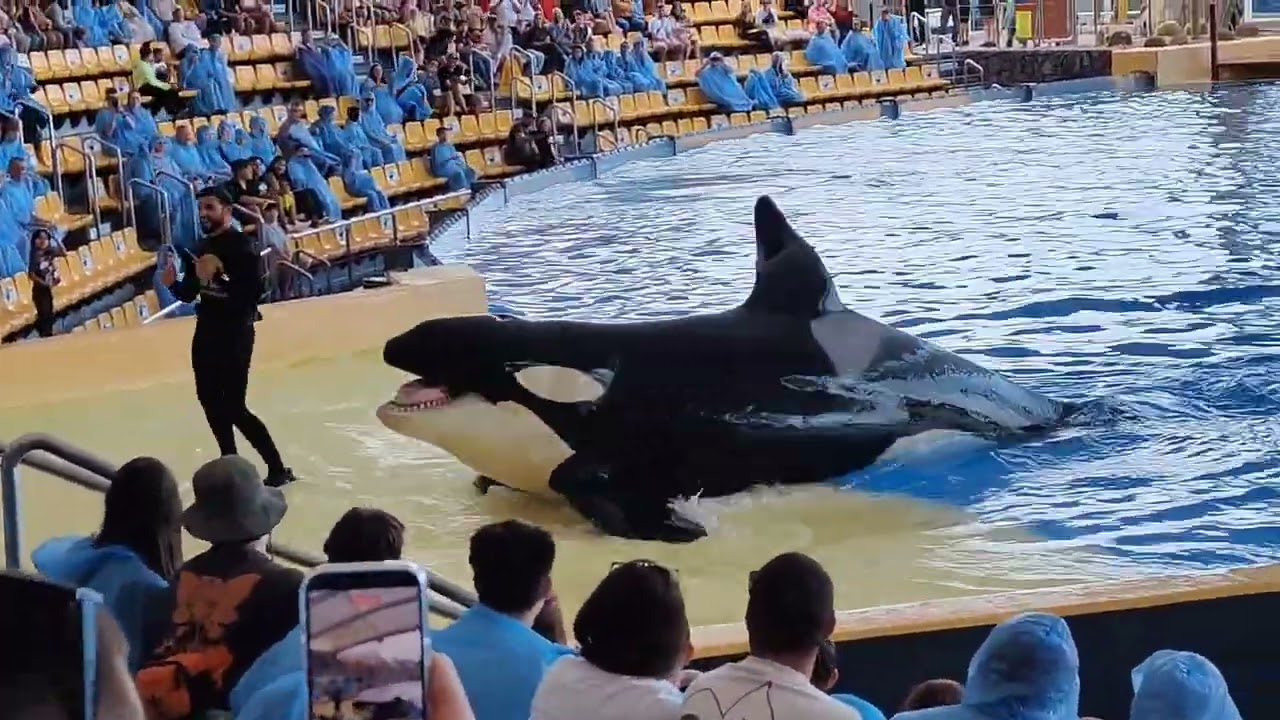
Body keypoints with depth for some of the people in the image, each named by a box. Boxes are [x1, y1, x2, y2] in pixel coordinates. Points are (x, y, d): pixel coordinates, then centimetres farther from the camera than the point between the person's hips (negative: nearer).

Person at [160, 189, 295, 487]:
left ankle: (277, 468, -2)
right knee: (210, 401, 15)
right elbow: (189, 293, 13)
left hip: (235, 332, -8)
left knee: (233, 406, -10)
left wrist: (219, 277, -30)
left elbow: (254, 289, -24)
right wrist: (173, 283, -7)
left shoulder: (240, 245, -14)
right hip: (206, 330, 8)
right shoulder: (200, 248, 9)